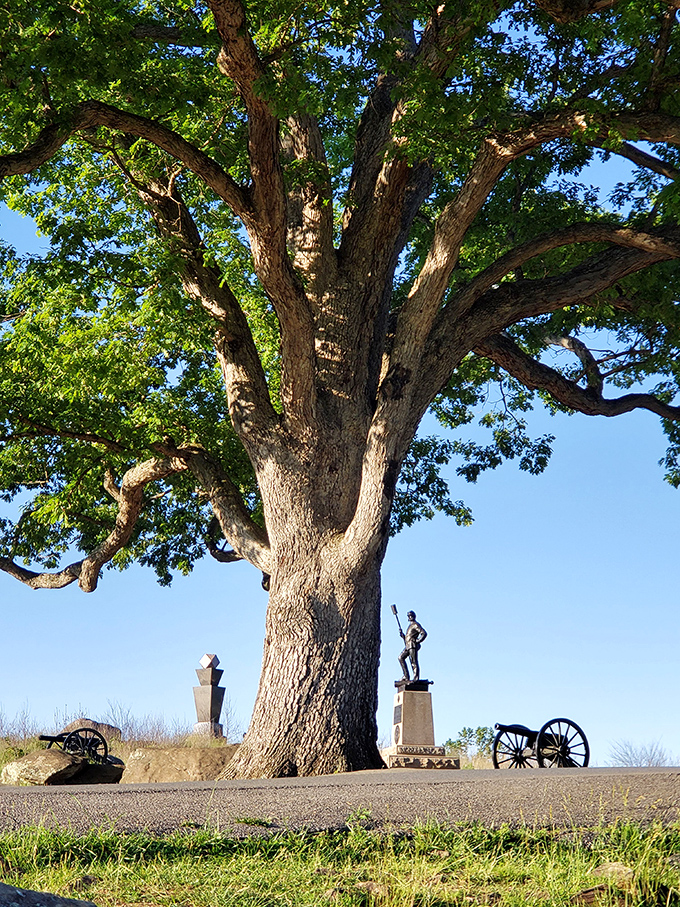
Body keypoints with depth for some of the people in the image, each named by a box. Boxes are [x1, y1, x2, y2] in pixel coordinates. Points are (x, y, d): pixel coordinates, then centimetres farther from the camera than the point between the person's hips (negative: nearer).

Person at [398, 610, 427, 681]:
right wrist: (402, 634, 10)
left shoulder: (416, 625, -5)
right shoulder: (410, 626, 24)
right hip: (408, 646, 10)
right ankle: (406, 676, 4)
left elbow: (424, 633, -16)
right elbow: (406, 638, 27)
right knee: (401, 658, 6)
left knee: (414, 662, -10)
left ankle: (416, 679, -10)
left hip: (413, 646, -10)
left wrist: (418, 641, -15)